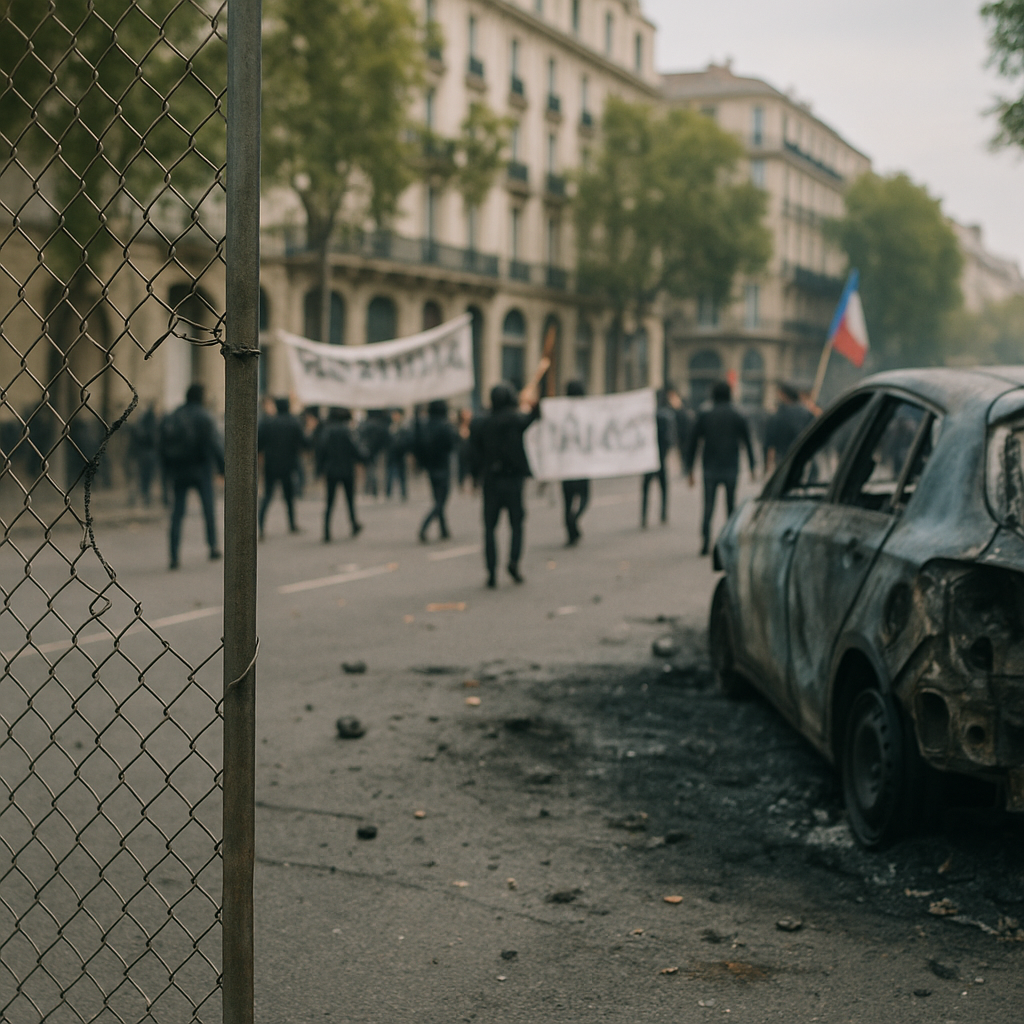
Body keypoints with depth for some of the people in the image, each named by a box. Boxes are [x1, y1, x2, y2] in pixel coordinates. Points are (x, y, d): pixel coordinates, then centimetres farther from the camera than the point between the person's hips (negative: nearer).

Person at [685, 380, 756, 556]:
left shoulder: (704, 415, 2)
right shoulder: (737, 416, 2)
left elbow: (692, 443, 2)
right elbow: (747, 442, 4)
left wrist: (689, 469, 7)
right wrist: (752, 466, 12)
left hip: (710, 468, 0)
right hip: (731, 468, 0)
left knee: (708, 505, 0)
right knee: (731, 505, 11)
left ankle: (706, 541, -15)